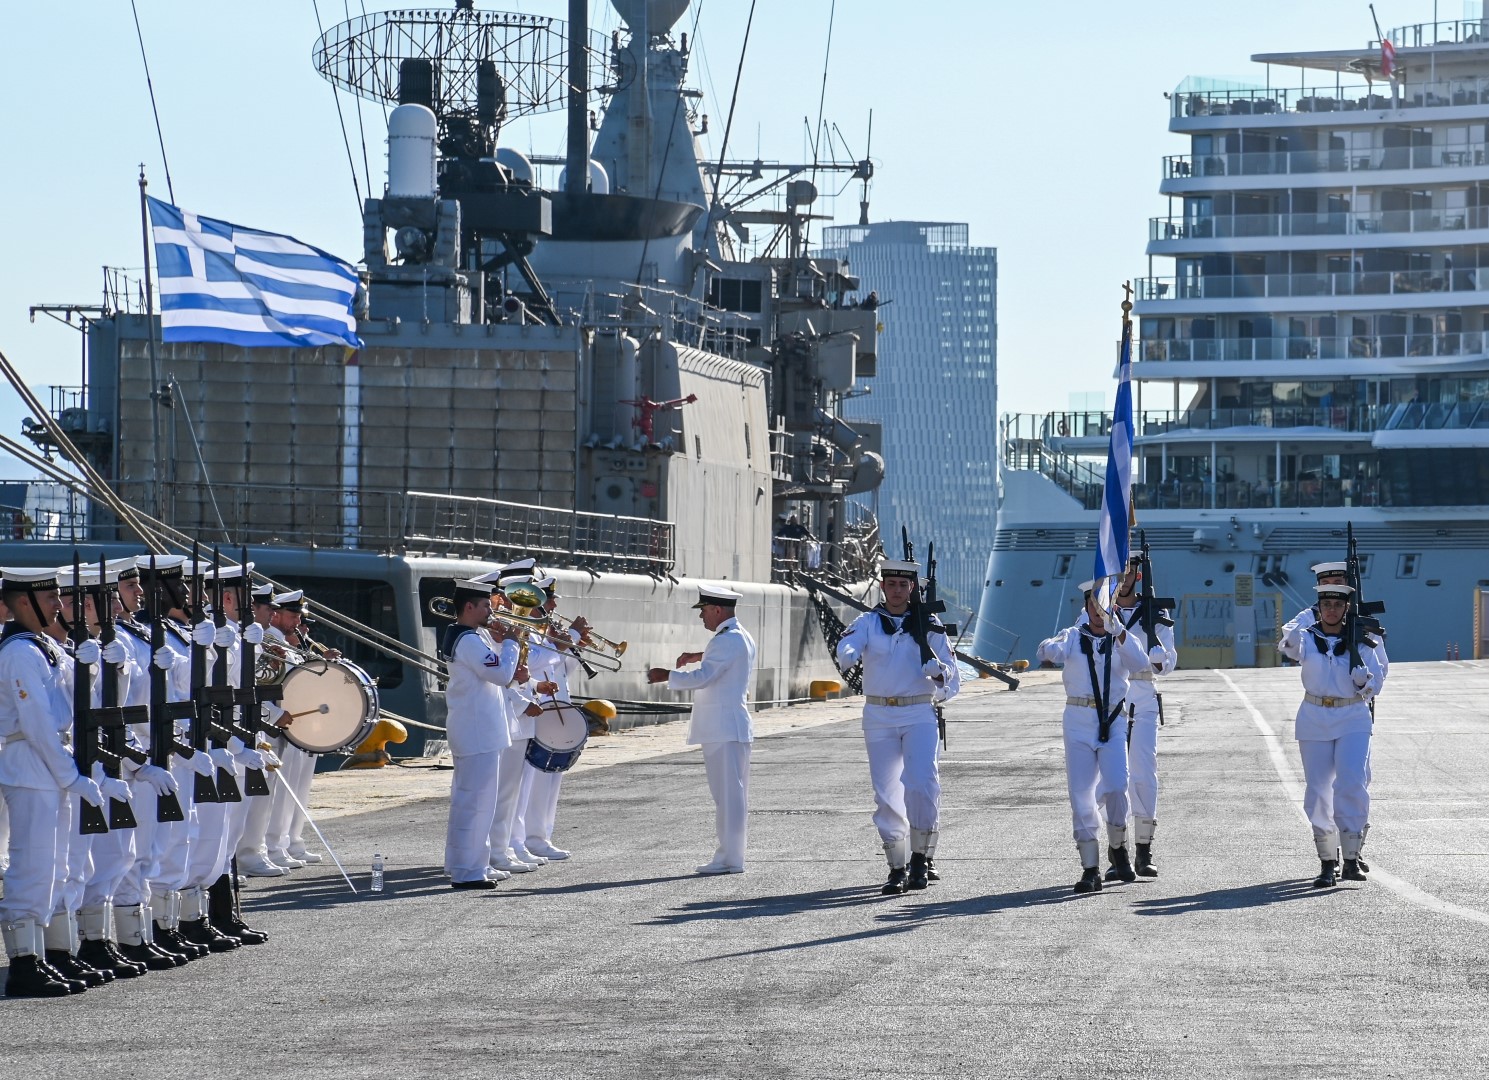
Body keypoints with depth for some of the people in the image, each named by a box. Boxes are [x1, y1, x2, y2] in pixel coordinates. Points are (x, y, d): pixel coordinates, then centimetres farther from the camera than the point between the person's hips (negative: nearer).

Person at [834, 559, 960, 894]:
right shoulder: (868, 622, 6)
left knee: (922, 783, -20)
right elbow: (849, 644, -17)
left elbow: (953, 680, 8)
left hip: (919, 714, -1)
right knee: (886, 794, 1)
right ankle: (897, 868, 12)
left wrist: (939, 673, -16)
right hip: (879, 716, 1)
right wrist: (847, 655, -41)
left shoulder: (929, 626, 6)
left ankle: (921, 856, -6)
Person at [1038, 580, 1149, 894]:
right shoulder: (1073, 637, 8)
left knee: (1116, 787, -17)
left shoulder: (1122, 641, 8)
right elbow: (1054, 648, -14)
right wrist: (1049, 649, -39)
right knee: (1081, 794, -5)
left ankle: (1118, 847, 9)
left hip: (1113, 723, -1)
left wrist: (1118, 632, -30)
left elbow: (1140, 664, -13)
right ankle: (1090, 870, 0)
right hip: (1078, 723, 1)